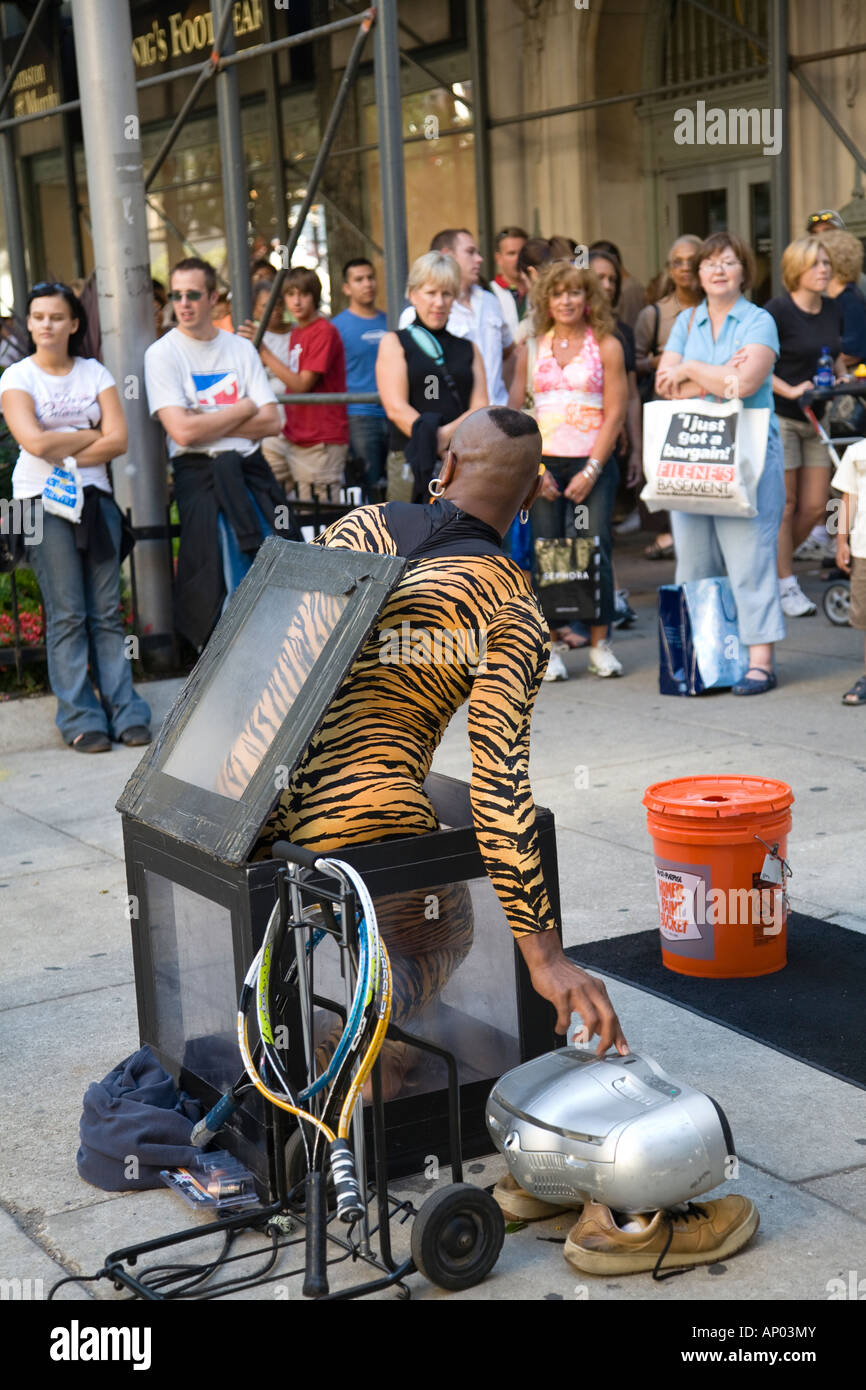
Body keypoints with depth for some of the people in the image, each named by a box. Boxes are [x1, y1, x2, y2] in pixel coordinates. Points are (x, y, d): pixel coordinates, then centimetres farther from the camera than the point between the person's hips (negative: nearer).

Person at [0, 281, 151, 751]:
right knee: (67, 614, -4)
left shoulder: (94, 373, 10)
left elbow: (118, 439, 0)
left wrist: (64, 452, -9)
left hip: (95, 496, 3)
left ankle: (125, 712, 5)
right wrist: (90, 435, -4)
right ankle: (80, 719, 1)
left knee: (107, 611, 1)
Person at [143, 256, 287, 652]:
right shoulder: (162, 353, -1)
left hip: (251, 470, 4)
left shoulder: (241, 348, 11)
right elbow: (183, 431, -13)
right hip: (201, 475, -4)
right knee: (223, 581, -10)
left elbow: (271, 422, 3)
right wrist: (244, 409, -3)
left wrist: (209, 422, -9)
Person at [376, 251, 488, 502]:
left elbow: (480, 408, 7)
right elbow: (396, 408, -3)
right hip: (412, 461, -3)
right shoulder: (394, 343, 9)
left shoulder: (469, 348, 19)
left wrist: (446, 434, -13)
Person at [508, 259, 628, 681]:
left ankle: (599, 643, 4)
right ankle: (550, 645, 6)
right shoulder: (531, 349, 11)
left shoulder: (606, 346, 4)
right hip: (542, 465, 2)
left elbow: (614, 414, -1)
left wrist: (590, 470, -9)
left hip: (592, 464, -2)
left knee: (595, 548, -6)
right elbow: (513, 412, 9)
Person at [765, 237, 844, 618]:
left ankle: (773, 562, 26)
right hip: (779, 416, -7)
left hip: (814, 417, 7)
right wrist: (790, 390, -21)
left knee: (815, 507, 6)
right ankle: (786, 586, 7)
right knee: (784, 504, -2)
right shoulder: (777, 311, -12)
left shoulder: (833, 310, 8)